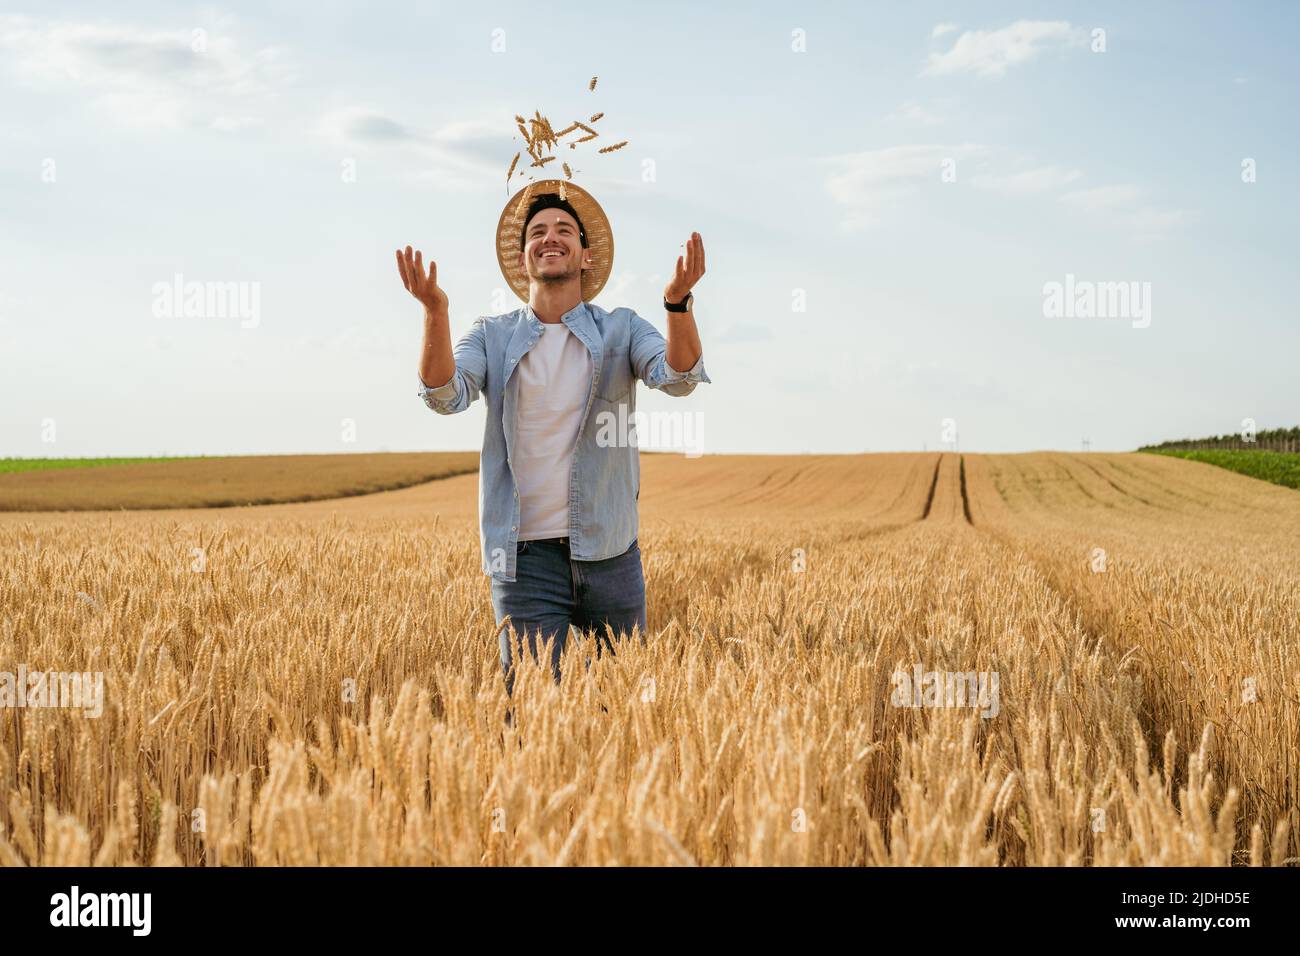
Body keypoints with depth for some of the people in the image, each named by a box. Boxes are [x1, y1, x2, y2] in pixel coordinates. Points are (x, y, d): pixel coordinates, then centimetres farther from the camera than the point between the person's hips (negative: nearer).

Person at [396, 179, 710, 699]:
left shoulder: (621, 330, 6)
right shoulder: (492, 335, 7)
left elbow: (679, 378, -12)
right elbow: (445, 396, -10)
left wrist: (679, 302, -30)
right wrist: (434, 311, -25)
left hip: (609, 553, 1)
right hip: (526, 556, -1)